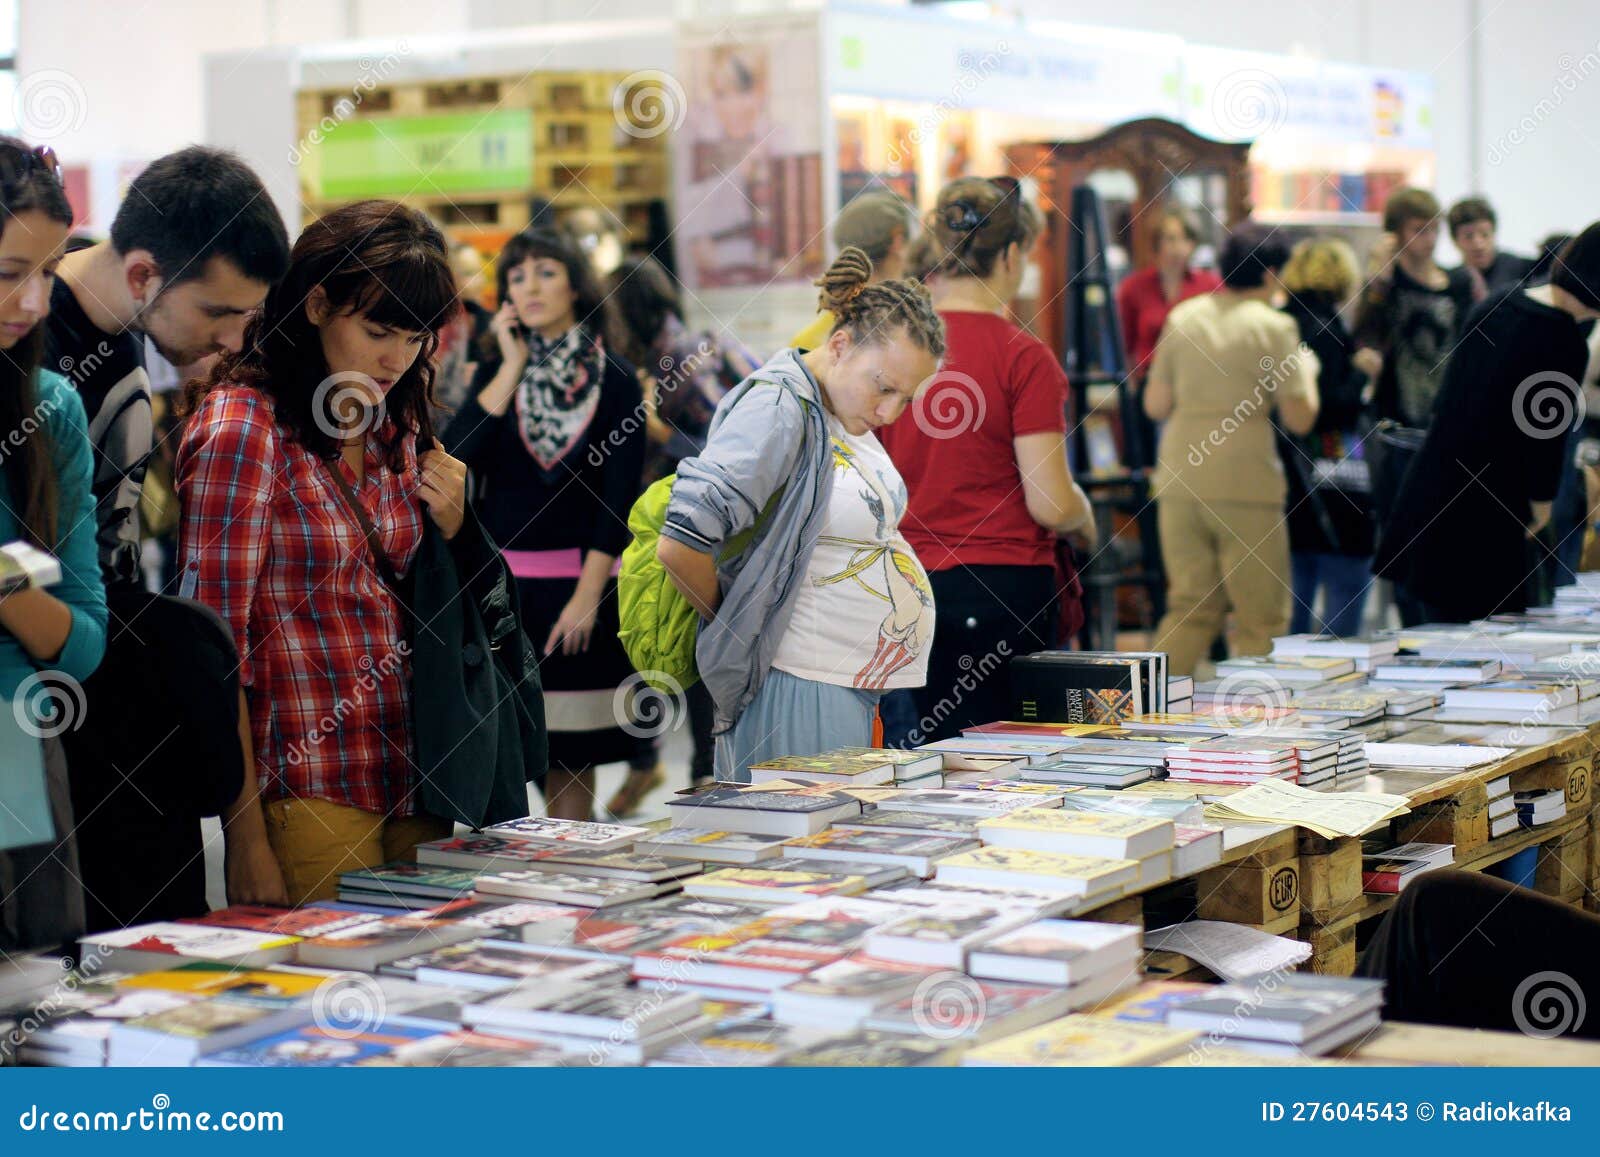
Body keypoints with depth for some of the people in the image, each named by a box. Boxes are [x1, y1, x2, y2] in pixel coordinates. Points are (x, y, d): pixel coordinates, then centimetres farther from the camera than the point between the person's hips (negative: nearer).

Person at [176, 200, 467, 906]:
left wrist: (448, 529, 0)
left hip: (413, 785, 7)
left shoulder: (397, 427, 12)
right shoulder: (243, 426, -10)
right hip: (305, 789, -7)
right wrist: (247, 841, -16)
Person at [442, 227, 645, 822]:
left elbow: (619, 494, -4)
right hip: (500, 577, 2)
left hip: (577, 581, -2)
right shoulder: (497, 370, 8)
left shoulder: (614, 378, 0)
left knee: (569, 757, 2)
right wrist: (512, 367, -6)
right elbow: (453, 455, -10)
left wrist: (588, 594, -11)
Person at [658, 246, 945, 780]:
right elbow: (679, 546, -23)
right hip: (804, 690, -9)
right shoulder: (776, 408, -15)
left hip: (865, 690, 9)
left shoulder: (849, 416, 14)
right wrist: (735, 627, -8)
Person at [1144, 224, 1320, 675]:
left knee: (1191, 608, 15)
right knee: (1262, 619, 5)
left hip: (1179, 481, 5)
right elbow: (1299, 419, -6)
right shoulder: (1275, 327, -5)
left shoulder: (1183, 317, 8)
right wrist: (1306, 371, 12)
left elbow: (1155, 406, 9)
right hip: (1245, 484, -5)